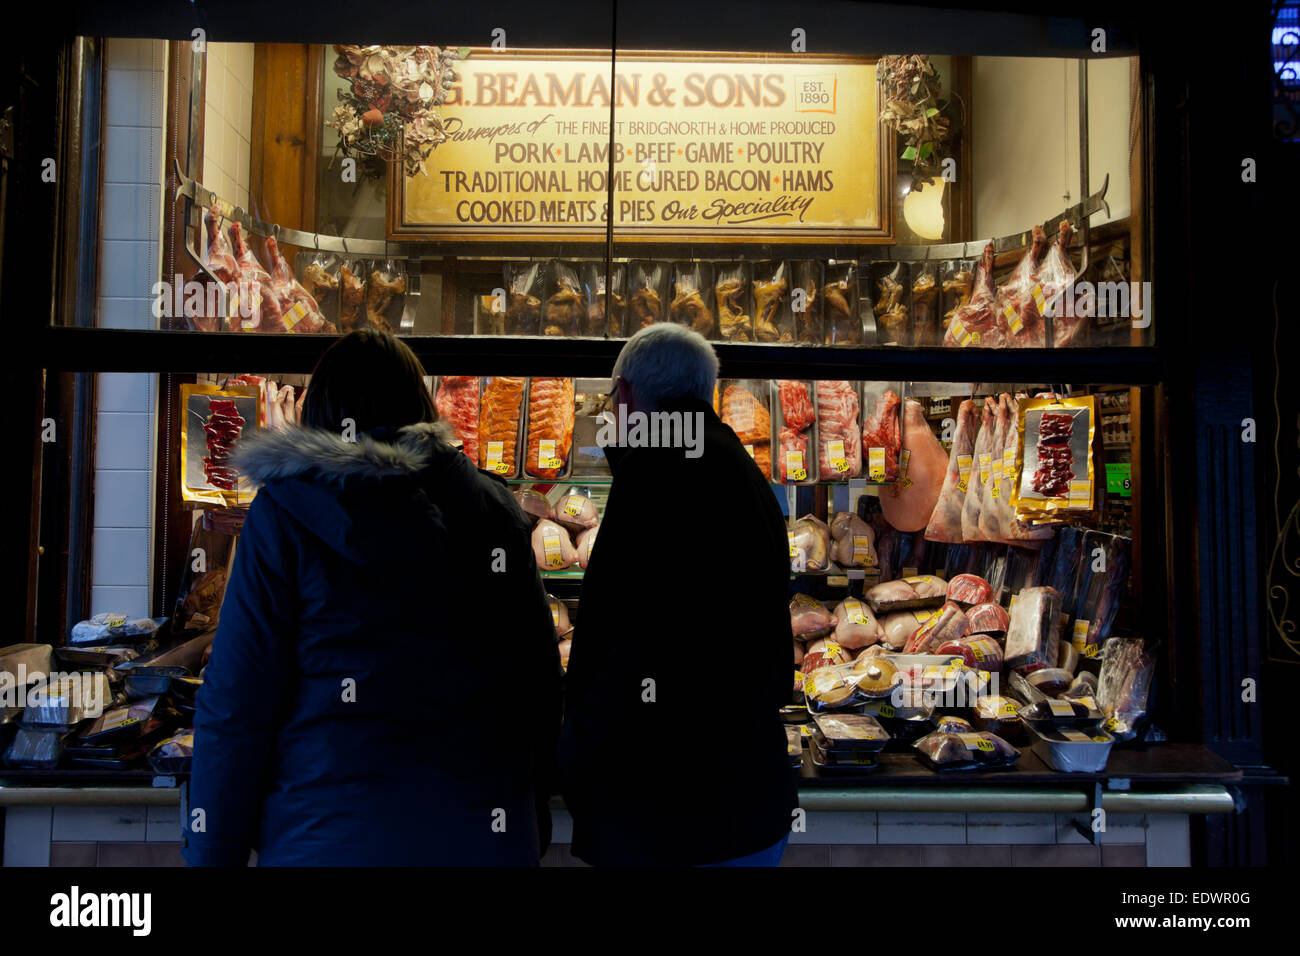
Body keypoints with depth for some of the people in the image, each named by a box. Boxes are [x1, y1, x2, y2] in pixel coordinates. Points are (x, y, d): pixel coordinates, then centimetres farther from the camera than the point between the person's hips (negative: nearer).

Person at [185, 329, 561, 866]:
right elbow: (539, 678, 2)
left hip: (330, 835, -2)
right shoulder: (495, 507, 1)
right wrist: (531, 813, 14)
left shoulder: (286, 511, -7)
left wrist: (211, 852, 1)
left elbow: (237, 703, -9)